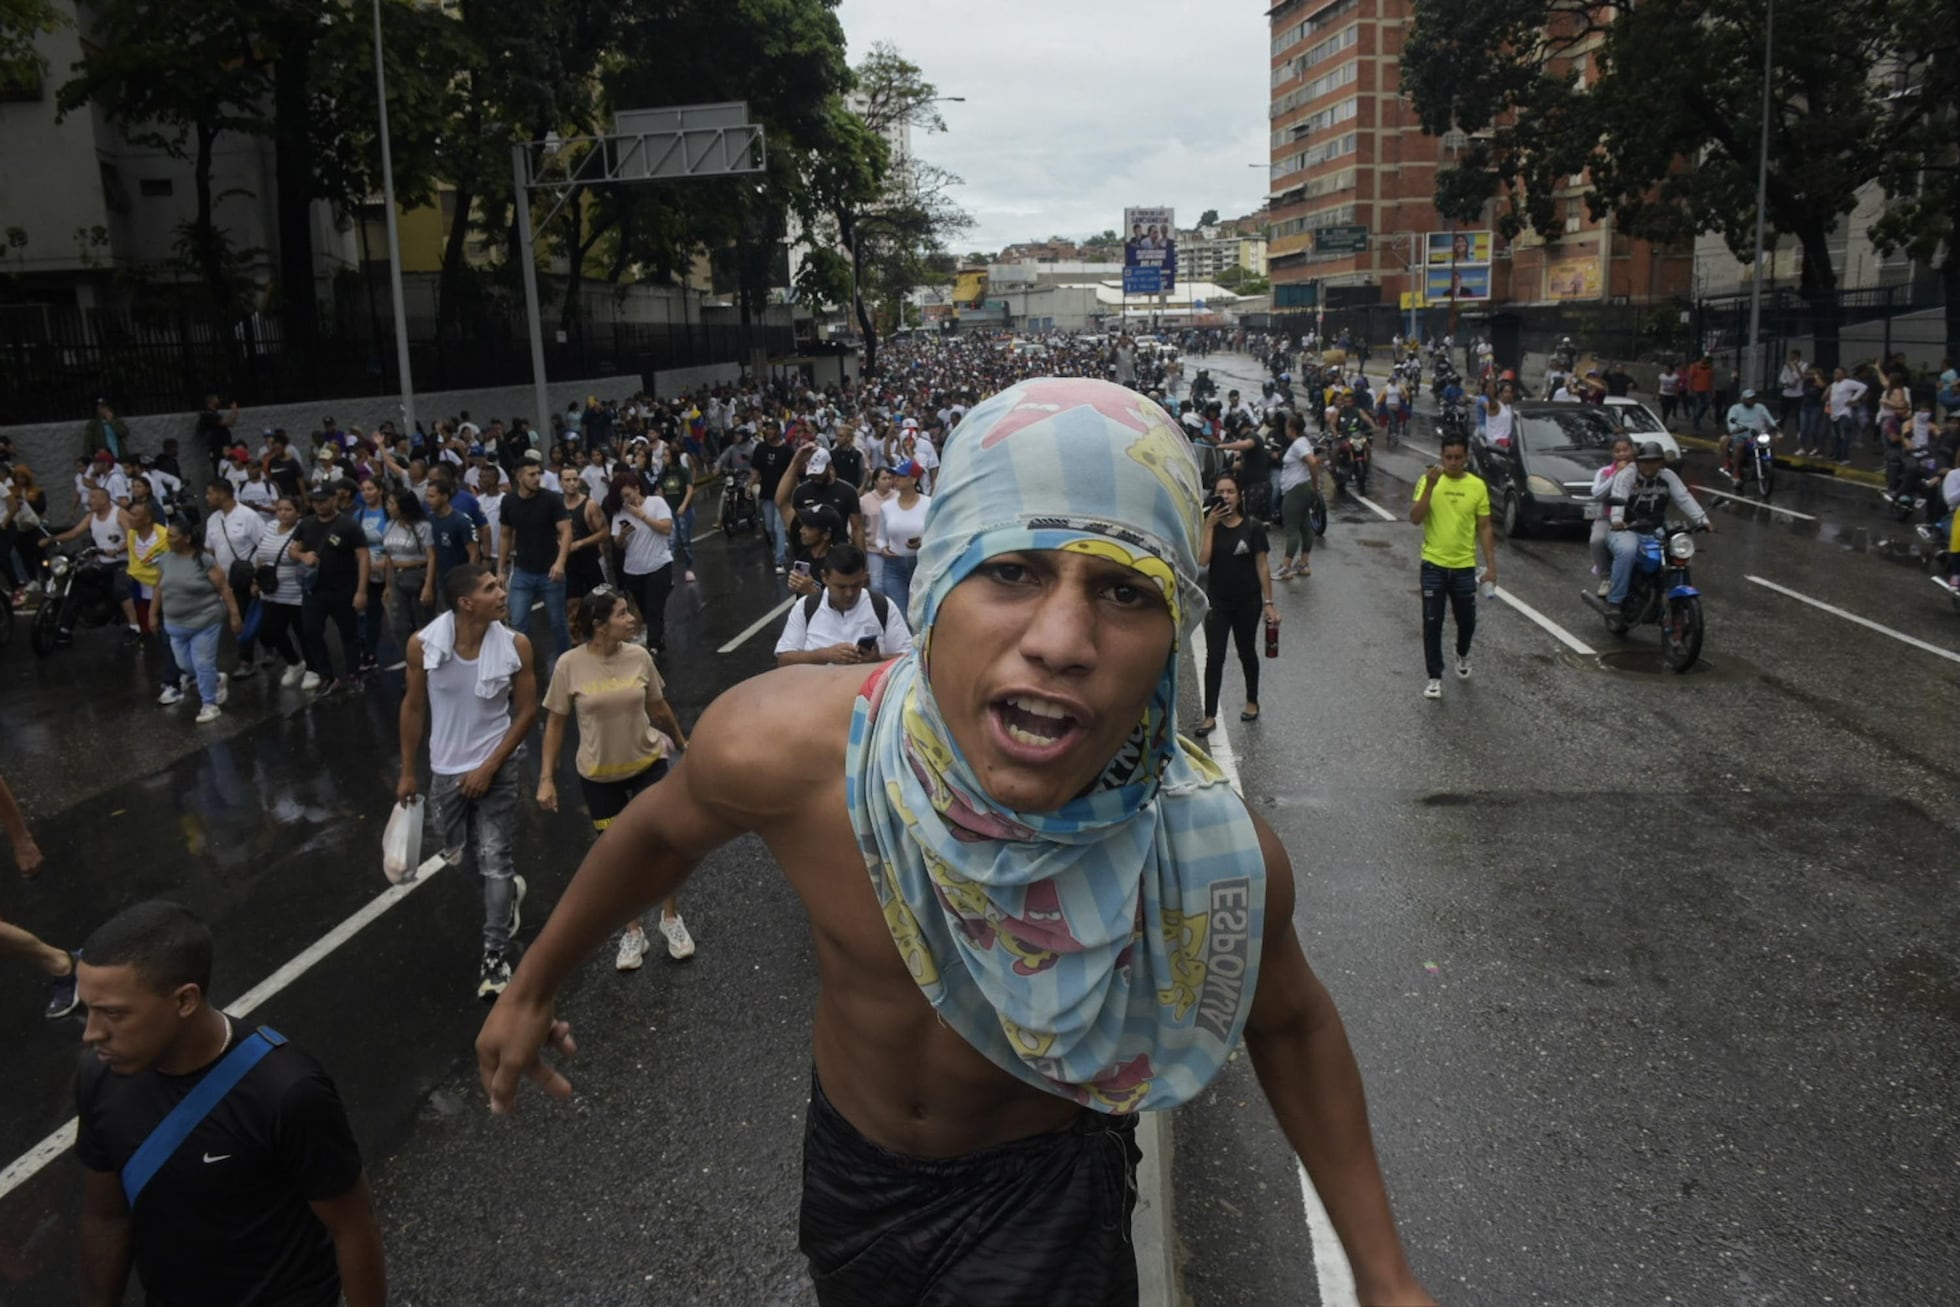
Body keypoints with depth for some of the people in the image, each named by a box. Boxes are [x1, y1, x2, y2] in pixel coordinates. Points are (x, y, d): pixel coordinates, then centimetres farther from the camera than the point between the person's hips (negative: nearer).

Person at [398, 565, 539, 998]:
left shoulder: (515, 645, -17)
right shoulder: (423, 644, -15)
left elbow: (526, 711, -7)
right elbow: (414, 708, -1)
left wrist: (489, 767, -12)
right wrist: (407, 772, 4)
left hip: (497, 766, -2)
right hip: (446, 768, 3)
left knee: (494, 859, -3)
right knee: (453, 849, 20)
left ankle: (495, 953, 8)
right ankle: (509, 889, 49)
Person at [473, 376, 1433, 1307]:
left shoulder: (1219, 854, -31)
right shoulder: (779, 747, -32)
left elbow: (1289, 1026, -9)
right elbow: (660, 832, -8)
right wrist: (532, 989, 7)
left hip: (1048, 1180, -2)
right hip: (850, 1159, 3)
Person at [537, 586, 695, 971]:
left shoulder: (639, 657, -11)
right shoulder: (570, 665, -17)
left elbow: (658, 706, 6)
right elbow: (555, 723, -6)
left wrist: (682, 741, 18)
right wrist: (547, 778, -7)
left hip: (647, 763, 1)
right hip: (598, 775, -1)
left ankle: (671, 918, 27)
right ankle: (632, 931, 28)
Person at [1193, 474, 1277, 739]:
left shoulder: (1253, 528, -7)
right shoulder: (1209, 526, -3)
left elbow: (1262, 567, -5)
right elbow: (1202, 560, -18)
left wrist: (1268, 603, -7)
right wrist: (1210, 524, -19)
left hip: (1248, 601, -1)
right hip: (1218, 602, 1)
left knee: (1247, 653, 16)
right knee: (1214, 658, -2)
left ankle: (1252, 702, 37)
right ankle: (1210, 716, 3)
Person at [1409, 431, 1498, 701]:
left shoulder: (1478, 486, -2)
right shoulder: (1429, 481, -7)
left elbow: (1484, 528, 3)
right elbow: (1415, 519, -17)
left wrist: (1491, 565, -1)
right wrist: (1430, 486, -27)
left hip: (1464, 566, 2)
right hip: (1433, 565, -2)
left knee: (1467, 621, 13)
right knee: (1432, 624, 0)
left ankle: (1462, 656, 44)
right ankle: (1435, 678, 11)